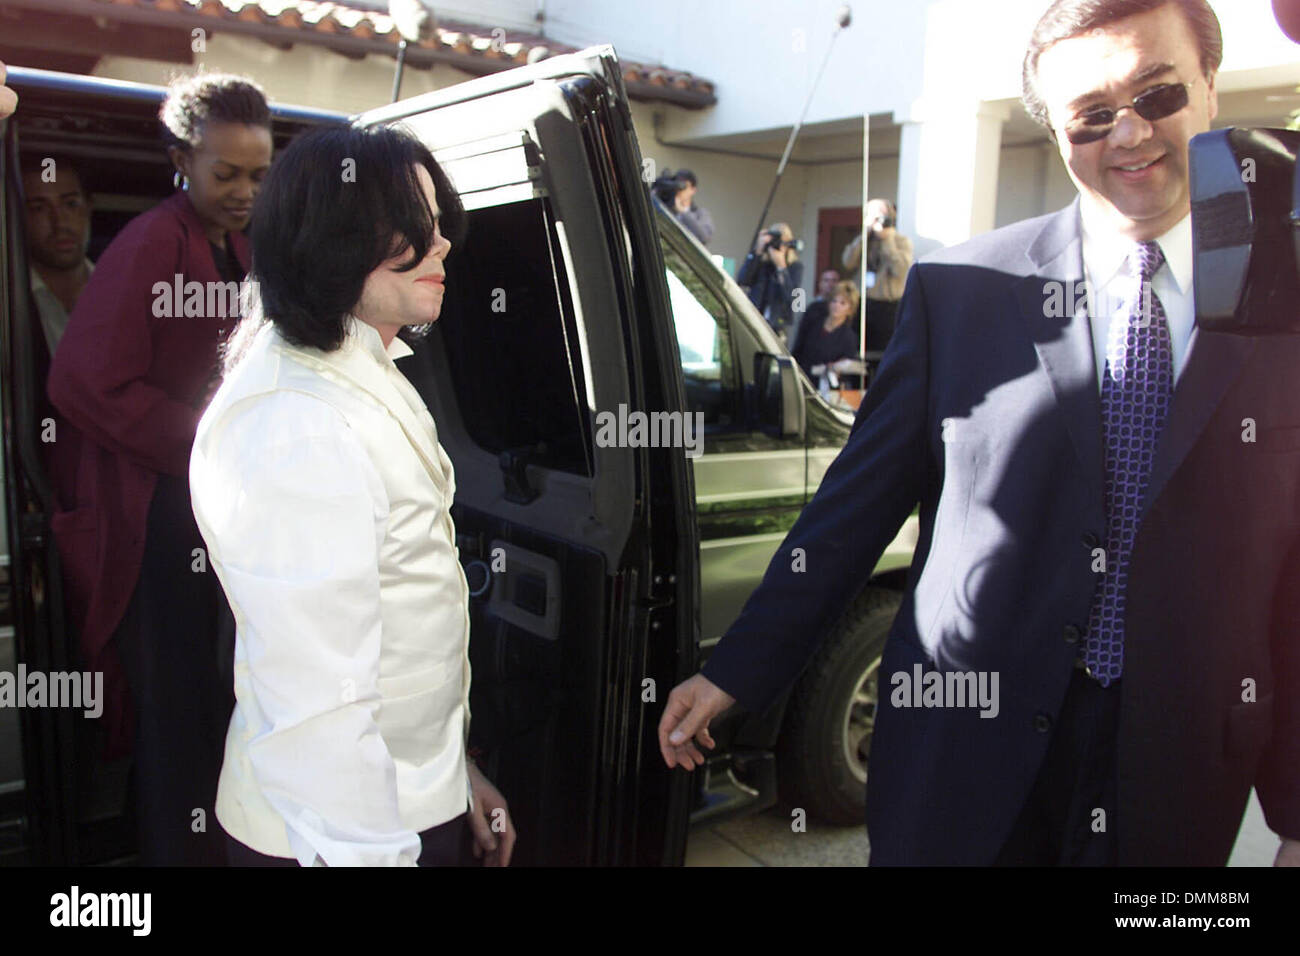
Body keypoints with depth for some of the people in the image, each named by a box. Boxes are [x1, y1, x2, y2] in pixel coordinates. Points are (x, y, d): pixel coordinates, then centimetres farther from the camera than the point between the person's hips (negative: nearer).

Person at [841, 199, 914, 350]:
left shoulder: (902, 241, 0)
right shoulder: (866, 240, 13)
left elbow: (900, 269, -17)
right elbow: (848, 263, -2)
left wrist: (888, 239, -11)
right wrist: (864, 235, -4)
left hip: (890, 307, -4)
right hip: (867, 304, 4)